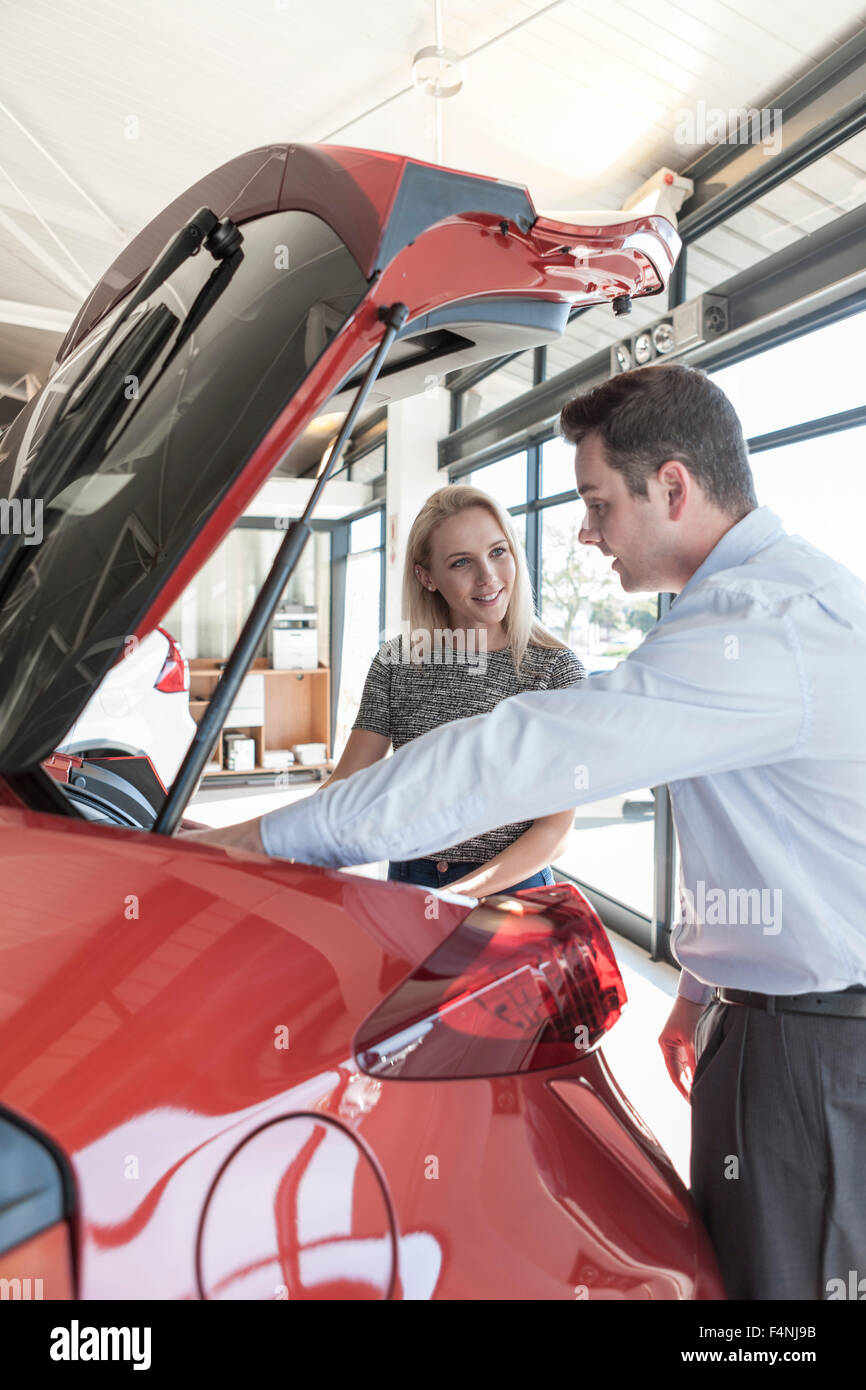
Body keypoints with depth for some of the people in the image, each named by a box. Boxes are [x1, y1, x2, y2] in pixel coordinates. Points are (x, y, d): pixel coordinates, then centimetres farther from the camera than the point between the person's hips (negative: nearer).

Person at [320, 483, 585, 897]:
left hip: (510, 891, -3)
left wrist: (465, 891, -25)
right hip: (406, 881, 3)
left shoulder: (555, 667, -10)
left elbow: (556, 828, -13)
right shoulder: (396, 662, -1)